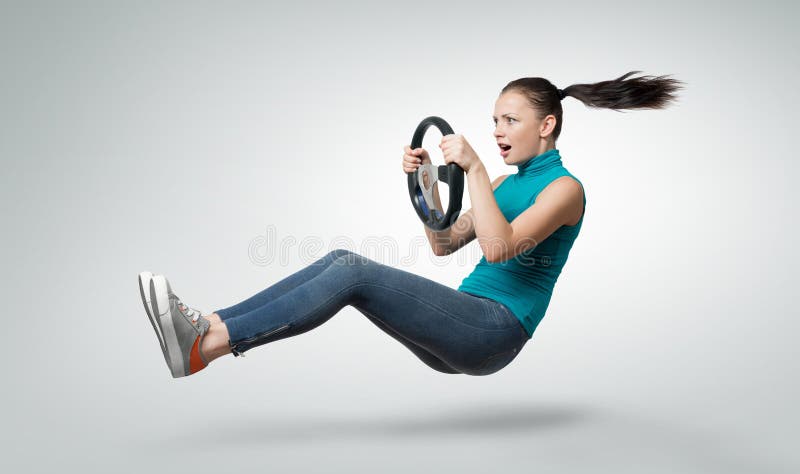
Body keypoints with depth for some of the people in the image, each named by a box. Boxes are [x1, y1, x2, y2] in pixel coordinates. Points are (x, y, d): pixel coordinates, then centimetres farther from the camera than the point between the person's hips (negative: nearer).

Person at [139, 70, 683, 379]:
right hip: (462, 330, 8)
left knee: (355, 273, -26)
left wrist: (474, 167, -21)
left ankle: (207, 347, -31)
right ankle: (208, 326, -21)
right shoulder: (507, 182, 21)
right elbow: (445, 243, 18)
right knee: (342, 259, -12)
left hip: (494, 331, -8)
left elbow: (499, 248, -21)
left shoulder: (565, 187, -5)